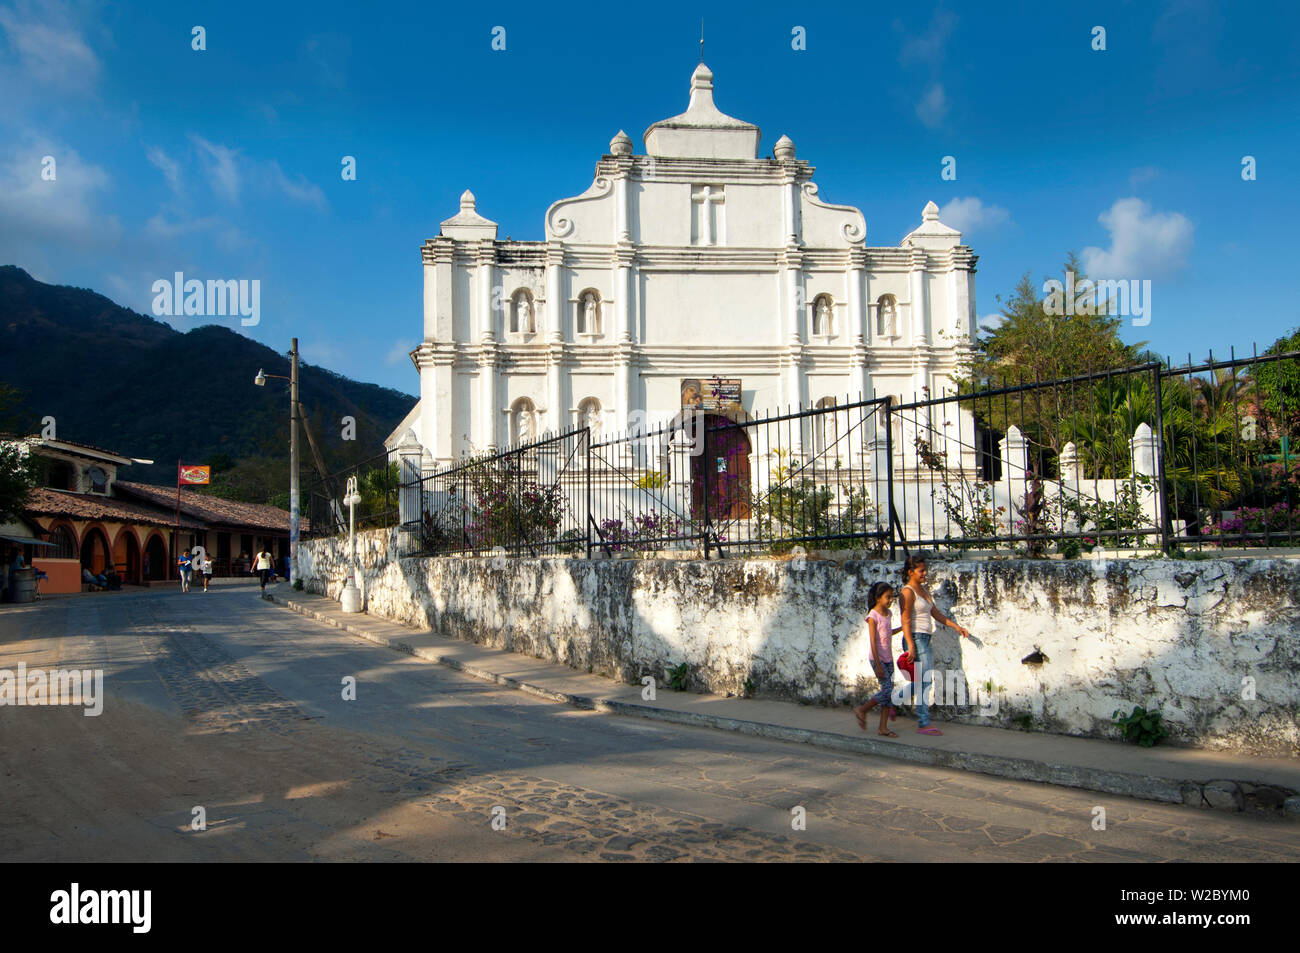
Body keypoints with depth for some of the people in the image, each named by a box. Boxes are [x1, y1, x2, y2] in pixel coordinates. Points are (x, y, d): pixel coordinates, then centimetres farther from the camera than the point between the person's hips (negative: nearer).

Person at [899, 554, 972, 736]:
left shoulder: (924, 589, 16)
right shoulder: (908, 592, -10)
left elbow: (936, 613, 22)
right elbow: (906, 621, -16)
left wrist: (957, 627, 16)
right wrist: (911, 646, -22)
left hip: (925, 639, 9)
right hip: (916, 639, -9)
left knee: (924, 680, 12)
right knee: (923, 681, -9)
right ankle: (923, 724, -5)